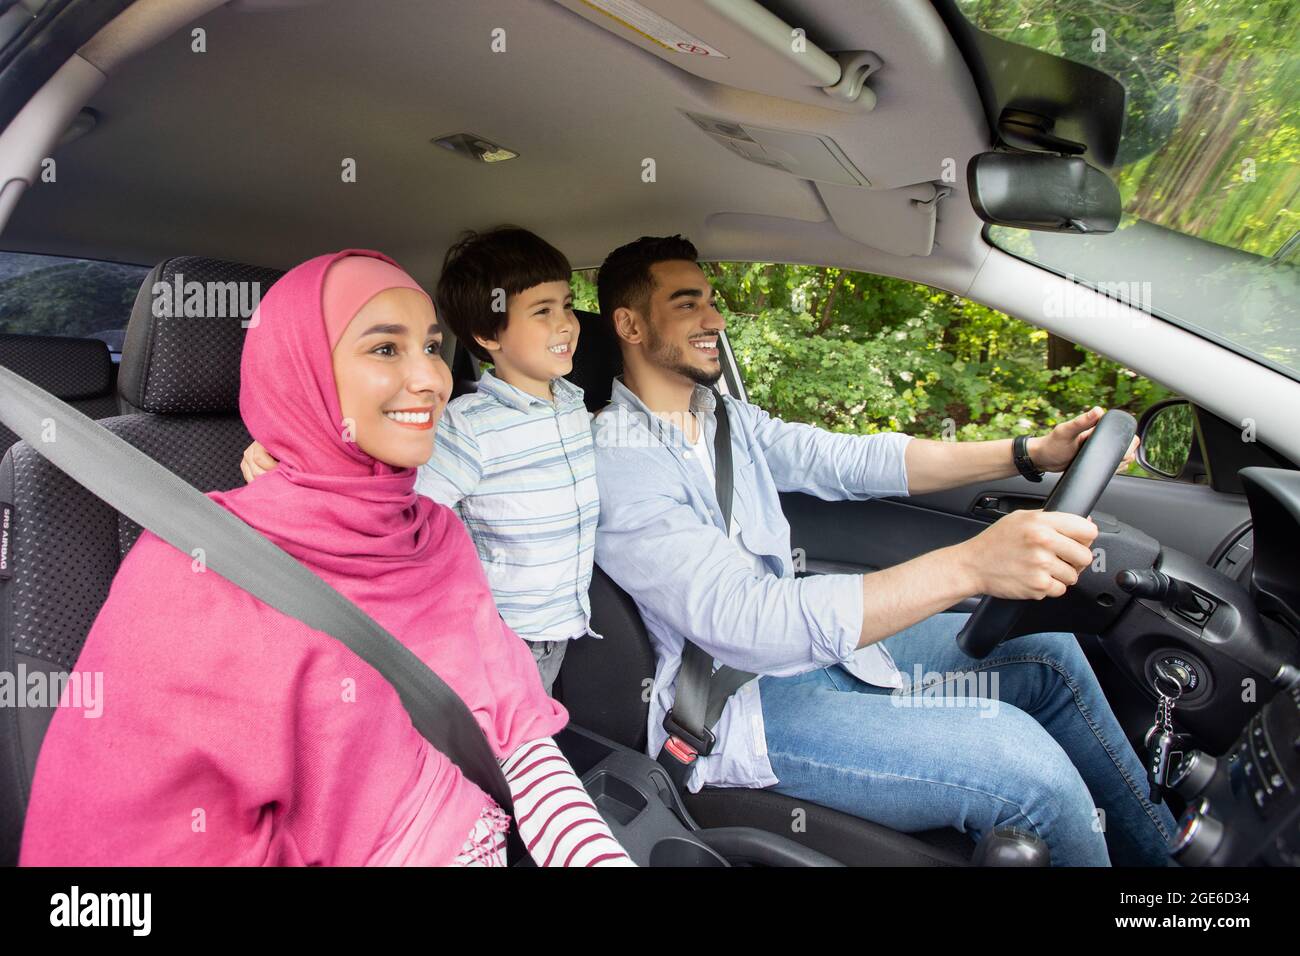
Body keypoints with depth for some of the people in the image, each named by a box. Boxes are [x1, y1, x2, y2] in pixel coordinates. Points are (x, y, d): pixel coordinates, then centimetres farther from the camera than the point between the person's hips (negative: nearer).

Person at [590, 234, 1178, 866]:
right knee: (1019, 760, -23)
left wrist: (1032, 452, -4)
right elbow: (744, 623, -32)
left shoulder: (728, 420, 8)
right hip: (740, 703, -9)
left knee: (1047, 654, 7)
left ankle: (1158, 845, 28)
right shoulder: (619, 463, -21)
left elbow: (851, 461, 6)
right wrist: (969, 565, -39)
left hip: (813, 641, 9)